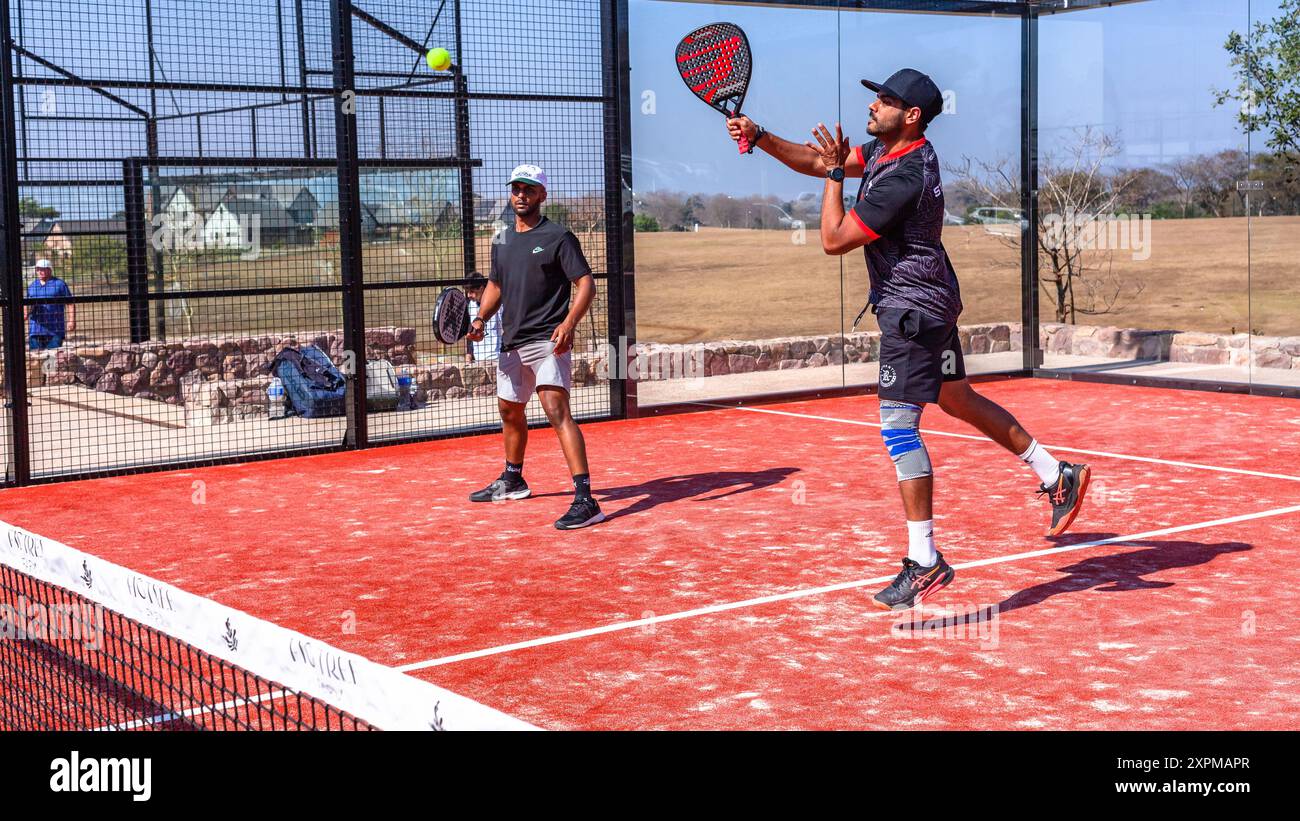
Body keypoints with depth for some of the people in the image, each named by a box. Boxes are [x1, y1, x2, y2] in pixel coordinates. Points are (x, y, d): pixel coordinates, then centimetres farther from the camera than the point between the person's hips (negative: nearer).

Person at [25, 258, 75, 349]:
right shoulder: (32, 286, 16)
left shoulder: (59, 284, 2)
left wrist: (72, 321, -10)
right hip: (35, 330, 4)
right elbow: (27, 305, 22)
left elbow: (70, 304, 0)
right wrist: (26, 313, 0)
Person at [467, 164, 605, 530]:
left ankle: (585, 500, -27)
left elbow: (586, 283, -11)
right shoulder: (502, 240, 14)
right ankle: (512, 480, 45)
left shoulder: (558, 237, -7)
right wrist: (481, 318, 7)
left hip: (548, 340, -8)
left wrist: (568, 324, -26)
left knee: (556, 409, -22)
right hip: (511, 342, 8)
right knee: (509, 410, 21)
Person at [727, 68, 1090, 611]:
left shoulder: (903, 177, -25)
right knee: (958, 399, 22)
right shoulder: (886, 148, 5)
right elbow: (819, 162, 14)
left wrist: (836, 172, -13)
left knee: (898, 427, -10)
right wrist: (760, 137, 3)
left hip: (912, 311, -11)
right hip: (933, 301, 11)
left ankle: (925, 561, -6)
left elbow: (834, 241, -21)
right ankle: (1057, 476, 31)